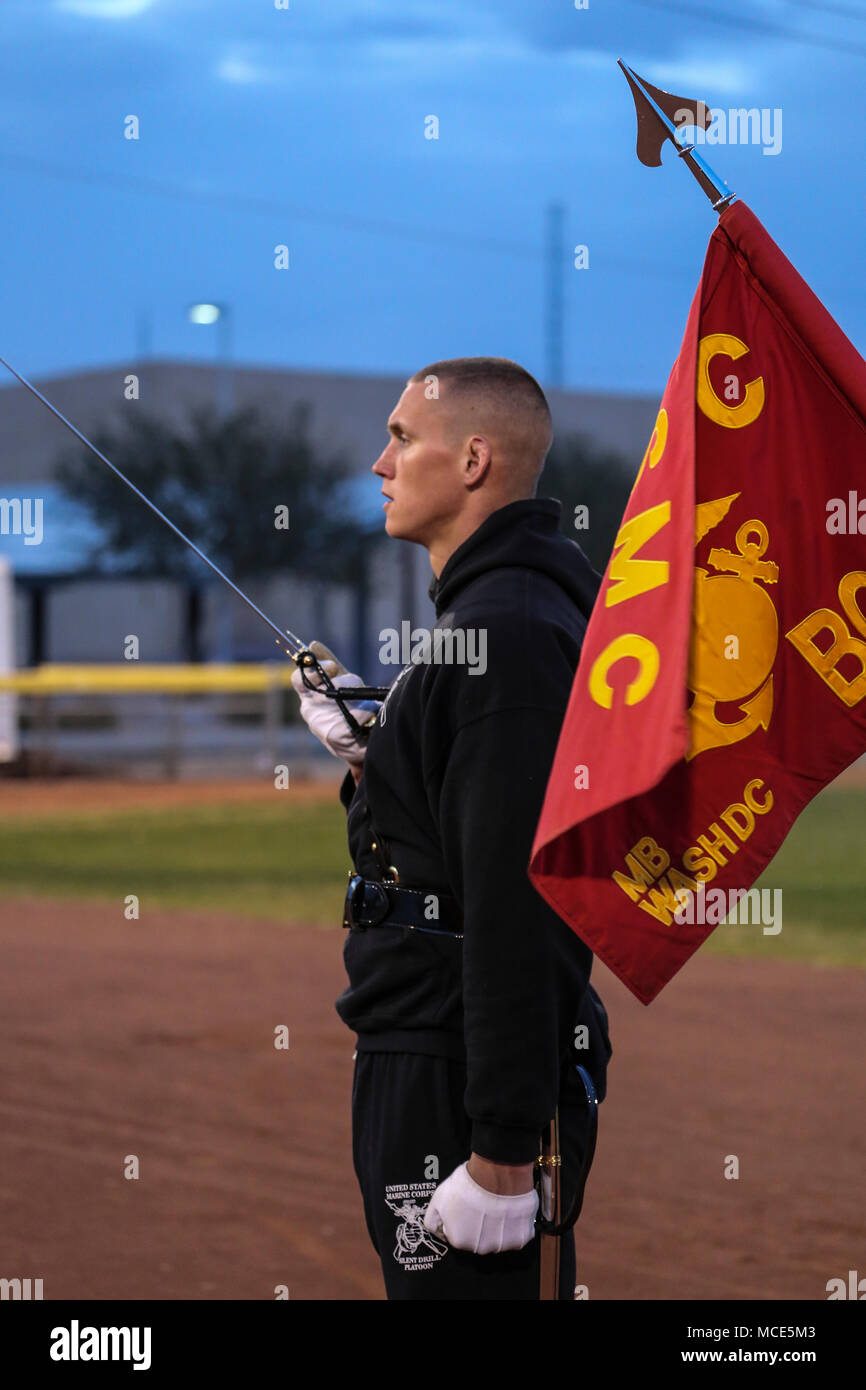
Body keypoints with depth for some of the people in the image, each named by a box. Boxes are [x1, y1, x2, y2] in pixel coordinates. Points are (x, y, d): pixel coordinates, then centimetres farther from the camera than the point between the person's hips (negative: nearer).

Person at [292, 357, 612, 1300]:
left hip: (466, 1083, -11)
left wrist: (501, 1152, -25)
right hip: (425, 1052, 11)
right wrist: (373, 761, 9)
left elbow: (518, 906, -24)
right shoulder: (492, 609, 17)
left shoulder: (509, 632, -18)